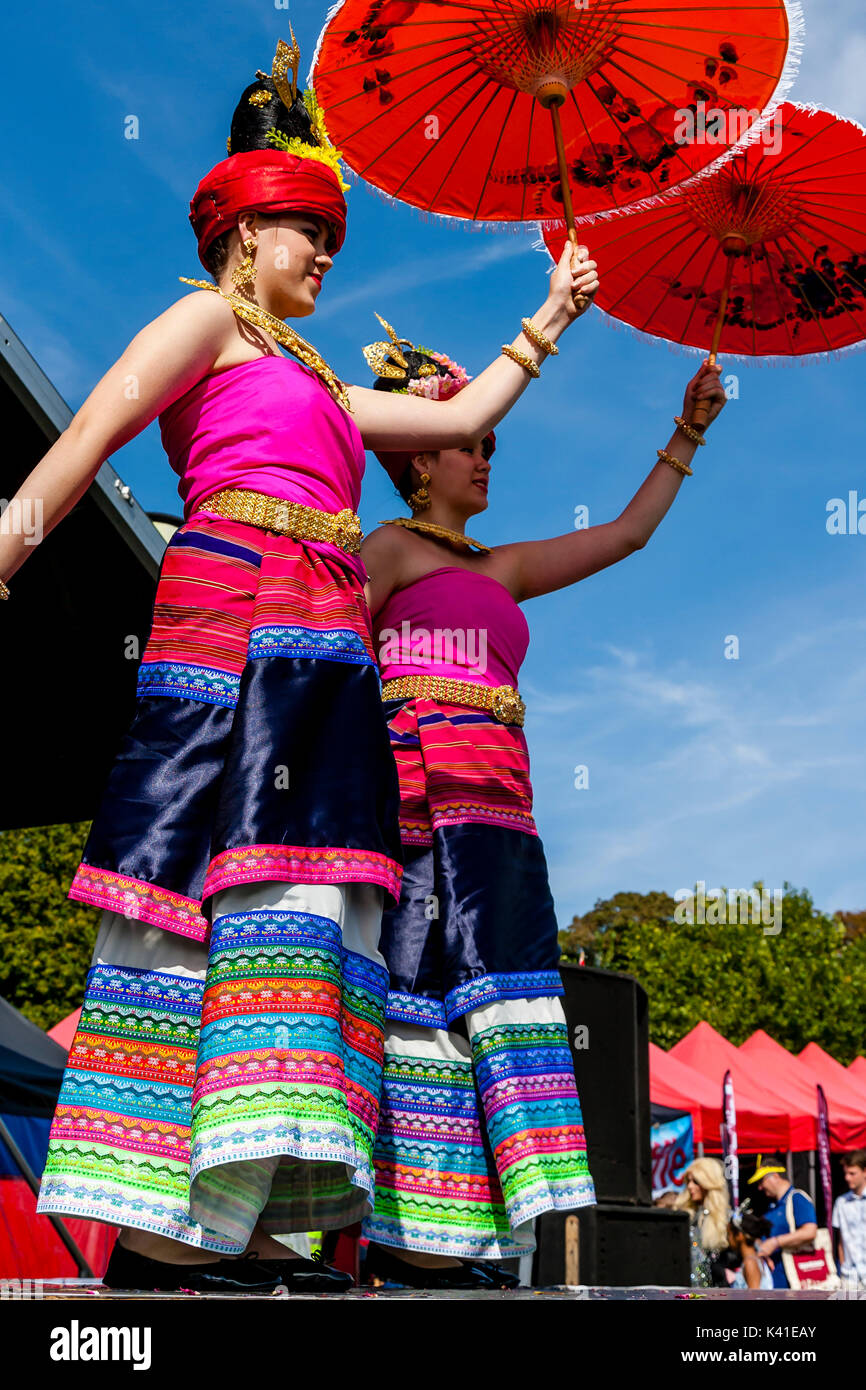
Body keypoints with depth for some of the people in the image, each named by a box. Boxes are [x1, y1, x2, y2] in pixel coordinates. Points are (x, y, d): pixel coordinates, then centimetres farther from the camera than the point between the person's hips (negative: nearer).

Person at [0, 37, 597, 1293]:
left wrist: (551, 319, 43)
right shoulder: (209, 320, 11)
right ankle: (155, 1231, -15)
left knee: (303, 905, -4)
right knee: (209, 880, -14)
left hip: (323, 649, 8)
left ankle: (246, 1231, -7)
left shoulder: (315, 382, 33)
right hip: (234, 611, -8)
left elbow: (461, 419, 38)